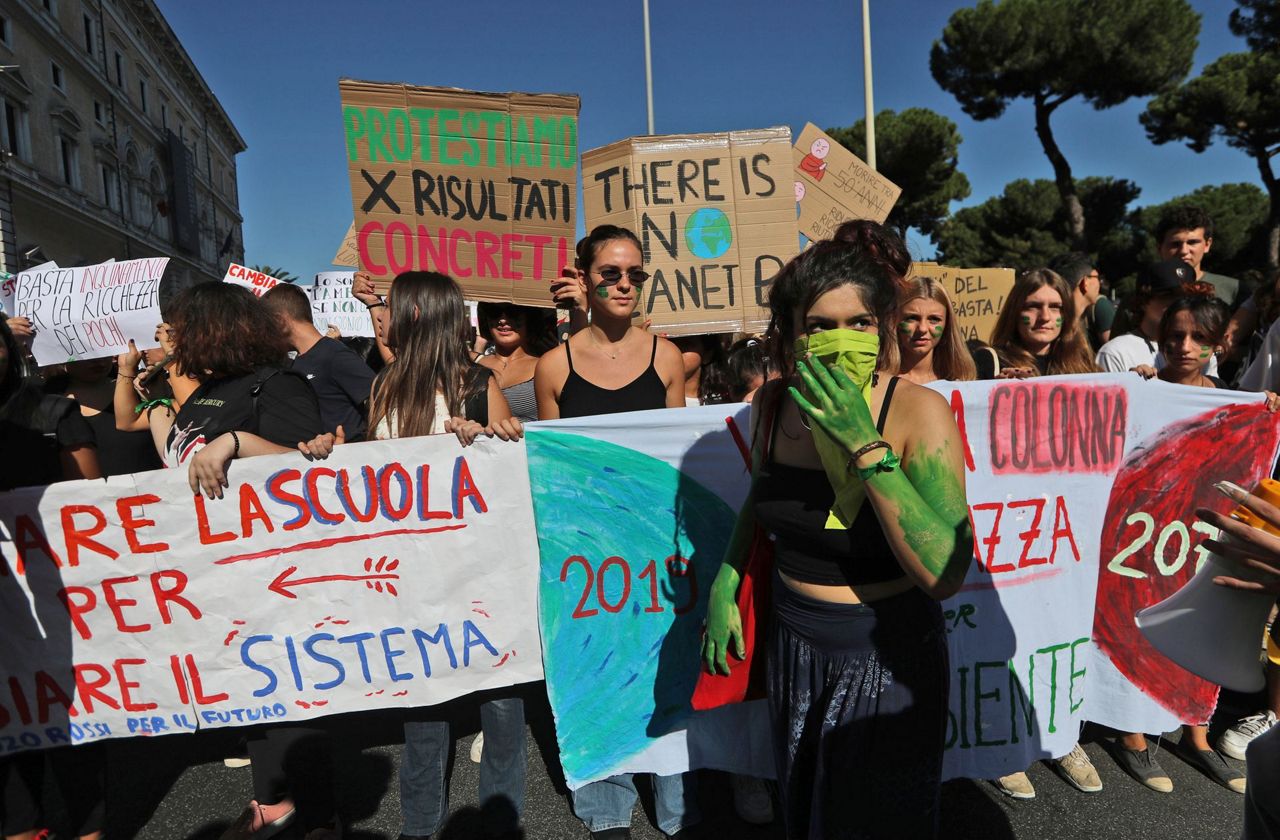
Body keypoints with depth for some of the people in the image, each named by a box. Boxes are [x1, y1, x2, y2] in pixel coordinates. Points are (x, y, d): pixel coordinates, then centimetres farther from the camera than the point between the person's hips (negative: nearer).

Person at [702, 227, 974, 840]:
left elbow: (945, 575, -31)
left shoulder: (919, 412, -23)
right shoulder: (773, 404, -9)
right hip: (791, 642, 4)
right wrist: (725, 585, 3)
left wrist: (866, 446, -35)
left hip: (887, 654, -4)